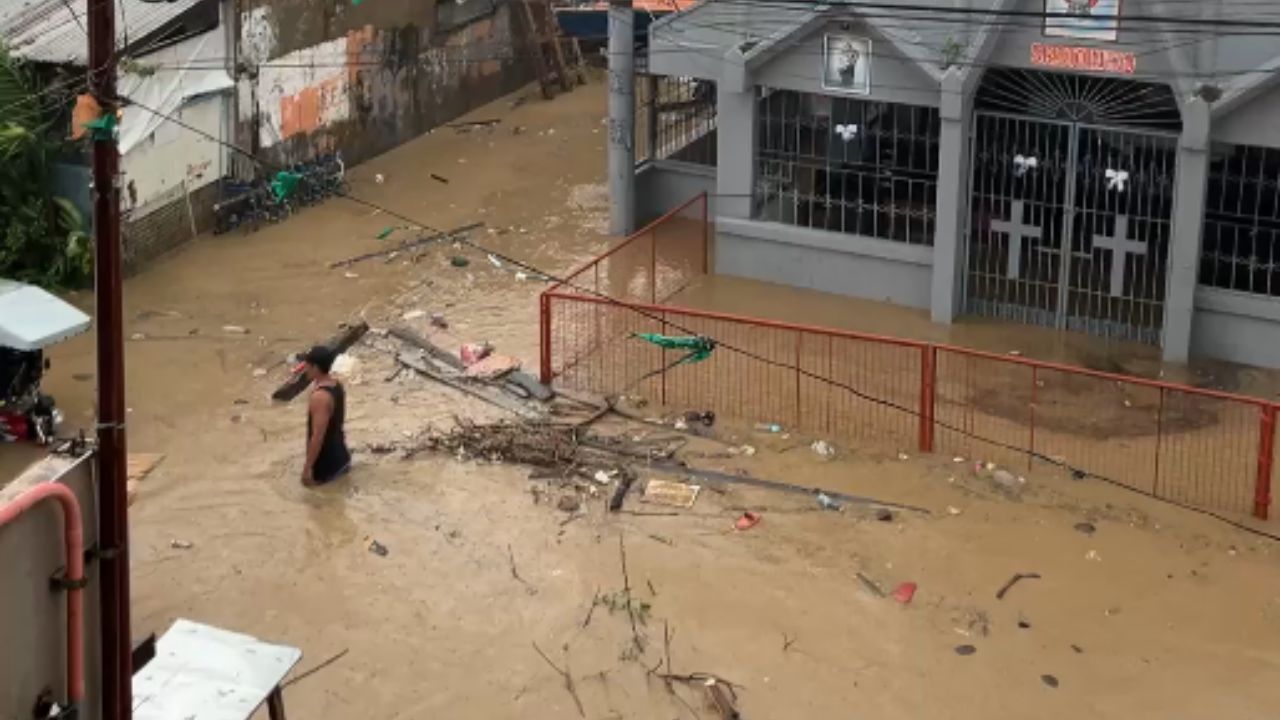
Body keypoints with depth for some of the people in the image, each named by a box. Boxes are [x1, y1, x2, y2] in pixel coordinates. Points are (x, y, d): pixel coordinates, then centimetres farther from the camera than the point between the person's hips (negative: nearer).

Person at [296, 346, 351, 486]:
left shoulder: (319, 397, -28)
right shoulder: (337, 386, -2)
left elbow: (317, 437, -27)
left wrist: (307, 467, -19)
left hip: (325, 460, -8)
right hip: (338, 451, 8)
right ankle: (342, 464, 16)